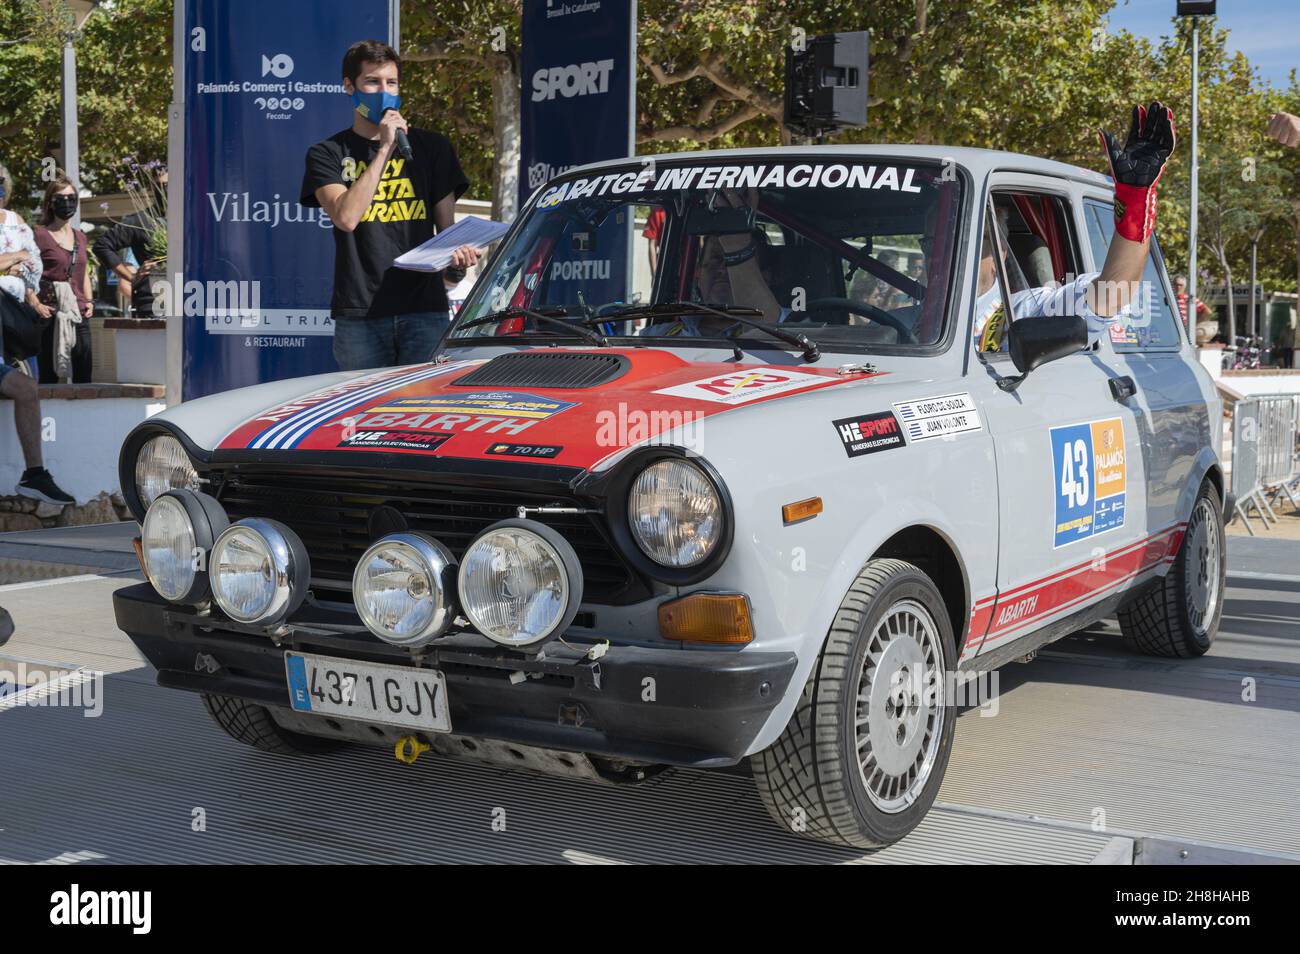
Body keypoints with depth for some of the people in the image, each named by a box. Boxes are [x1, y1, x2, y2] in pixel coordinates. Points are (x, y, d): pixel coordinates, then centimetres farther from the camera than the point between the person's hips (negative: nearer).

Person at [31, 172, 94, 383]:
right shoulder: (39, 235, -3)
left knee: (83, 377, 4)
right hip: (51, 315, -5)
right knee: (49, 376, -2)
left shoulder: (80, 237, 16)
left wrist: (89, 300, 13)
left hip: (79, 315, 5)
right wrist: (35, 303, -16)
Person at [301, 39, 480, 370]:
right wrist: (385, 148, -8)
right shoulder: (328, 154, 9)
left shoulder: (432, 147, 15)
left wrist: (456, 253, -8)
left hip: (425, 309, 1)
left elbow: (447, 226, 16)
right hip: (359, 315, -1)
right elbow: (346, 217, -9)